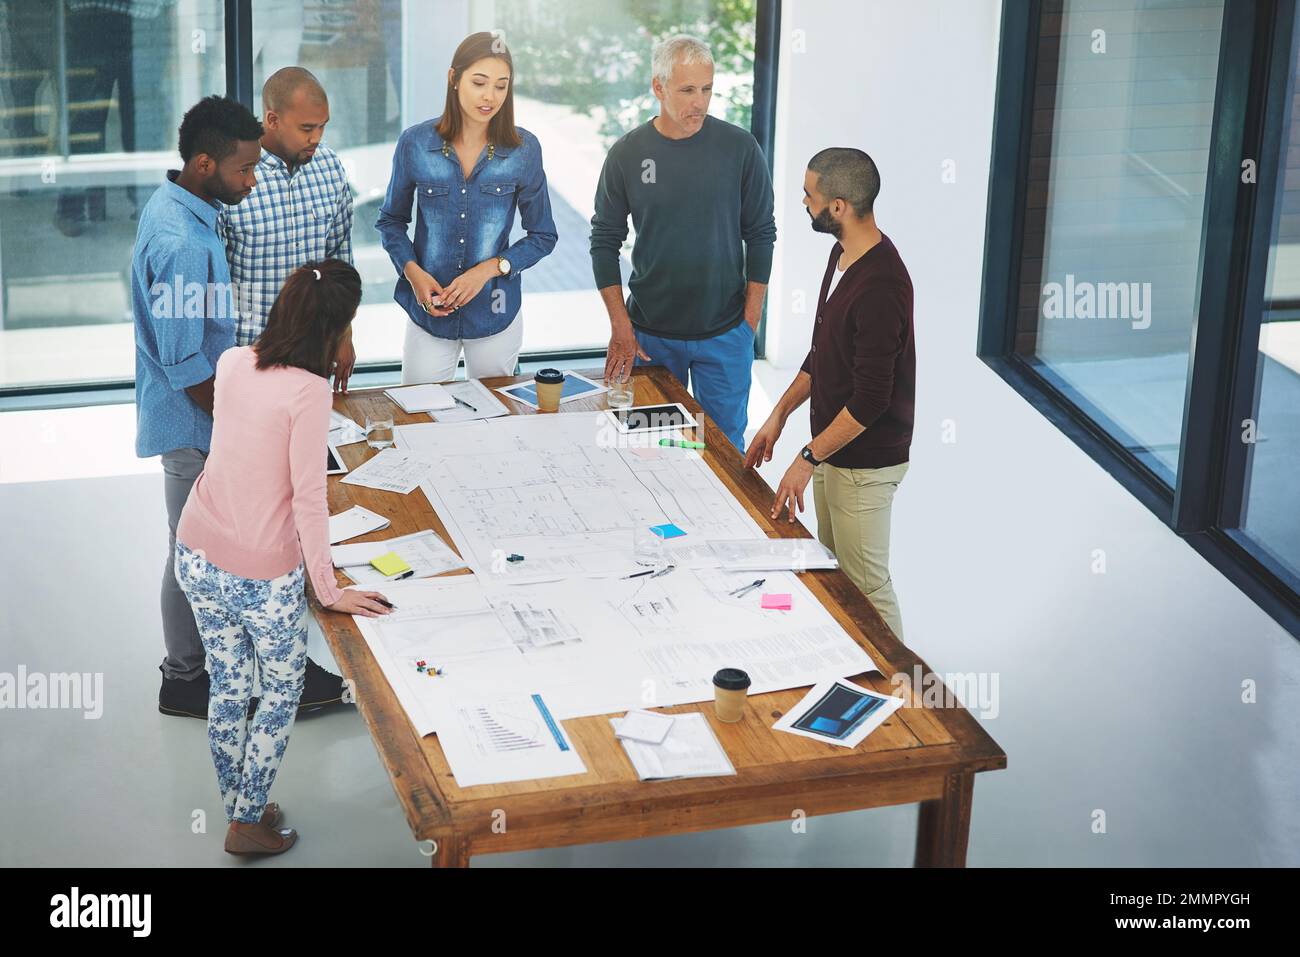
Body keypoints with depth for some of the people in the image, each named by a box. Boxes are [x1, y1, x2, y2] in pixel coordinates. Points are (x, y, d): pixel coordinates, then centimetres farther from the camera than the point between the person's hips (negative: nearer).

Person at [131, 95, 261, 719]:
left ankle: (204, 644, 40)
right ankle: (184, 680, 21)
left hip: (199, 411, 10)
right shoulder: (181, 244, -31)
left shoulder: (172, 203, 2)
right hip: (194, 421, -10)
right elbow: (187, 366, -27)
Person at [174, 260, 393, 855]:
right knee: (281, 693, 17)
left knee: (227, 688, 21)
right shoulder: (309, 391, -23)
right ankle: (249, 823, 26)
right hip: (261, 577, -6)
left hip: (197, 556, 6)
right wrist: (329, 592, -13)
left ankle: (238, 807, 36)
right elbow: (309, 499, -21)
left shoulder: (232, 363, -3)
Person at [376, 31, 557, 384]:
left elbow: (542, 236, 2)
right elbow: (391, 221, 8)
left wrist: (488, 269, -12)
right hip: (429, 313, 0)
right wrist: (413, 271, -9)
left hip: (495, 315, 0)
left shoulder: (523, 149, -6)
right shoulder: (415, 144, -5)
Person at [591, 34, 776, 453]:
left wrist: (750, 322, -3)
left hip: (725, 334, -1)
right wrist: (621, 328, -4)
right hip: (650, 334, 1)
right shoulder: (627, 154, -4)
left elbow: (761, 235, 1)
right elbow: (605, 242, 2)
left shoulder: (740, 148, -6)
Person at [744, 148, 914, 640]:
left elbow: (870, 398, -26)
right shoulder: (842, 255, 4)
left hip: (864, 463, -10)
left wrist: (809, 457, -20)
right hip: (832, 447, 10)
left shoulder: (879, 286, -28)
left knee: (865, 585, 2)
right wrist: (780, 414, 12)